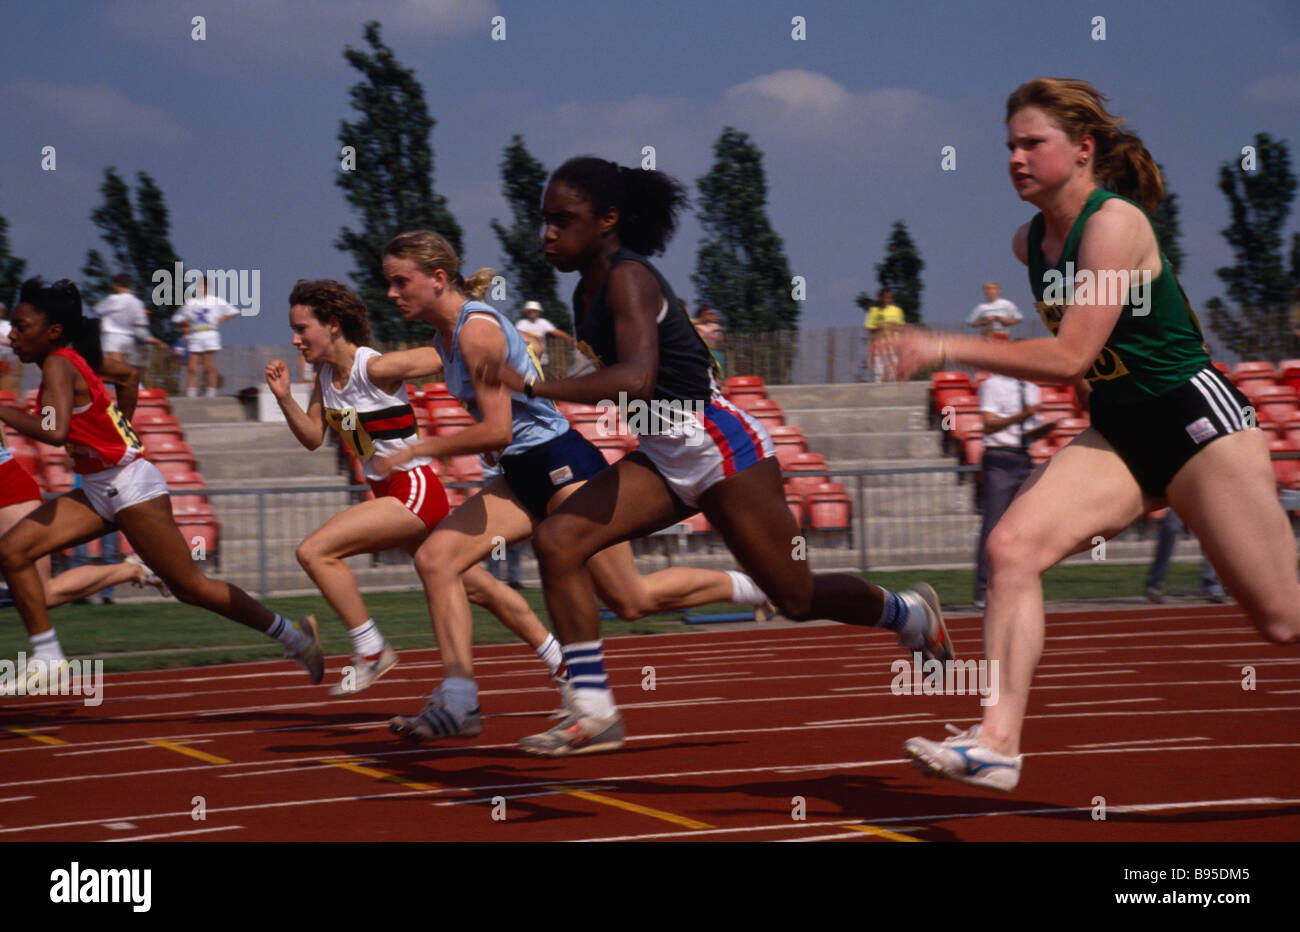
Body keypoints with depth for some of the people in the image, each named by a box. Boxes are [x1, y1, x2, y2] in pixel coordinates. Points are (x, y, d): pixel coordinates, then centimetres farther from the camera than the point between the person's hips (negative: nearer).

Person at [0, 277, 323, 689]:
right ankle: (48, 660, 1)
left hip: (130, 486, -10)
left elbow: (54, 431, -35)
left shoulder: (58, 365, -19)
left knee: (189, 586, 0)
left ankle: (293, 635, 14)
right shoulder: (72, 358, 8)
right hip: (98, 490, 10)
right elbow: (128, 376, 24)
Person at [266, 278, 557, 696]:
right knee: (477, 588, 16)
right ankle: (562, 661, 26)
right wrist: (284, 397, -7)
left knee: (314, 551, -18)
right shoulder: (326, 374, 4)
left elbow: (442, 357, -16)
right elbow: (313, 437, 9)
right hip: (390, 493, 9)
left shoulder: (376, 368, -20)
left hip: (415, 491, -9)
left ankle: (372, 653, -9)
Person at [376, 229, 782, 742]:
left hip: (562, 466, -9)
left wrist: (419, 449, -18)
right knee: (433, 557, -7)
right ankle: (458, 700, -11)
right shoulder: (446, 333, 9)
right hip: (522, 475, 9)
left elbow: (496, 430, -24)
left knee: (631, 599, -2)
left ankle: (755, 586, 17)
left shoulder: (478, 329, -20)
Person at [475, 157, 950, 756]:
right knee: (556, 540, -10)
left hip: (722, 448, -9)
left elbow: (636, 379, -37)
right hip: (664, 458, 9)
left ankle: (908, 613, 34)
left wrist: (530, 387, -38)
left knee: (796, 598, 3)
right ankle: (595, 715, -9)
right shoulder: (588, 291, 6)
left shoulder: (627, 280, -21)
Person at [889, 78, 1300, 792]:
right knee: (1012, 545, -17)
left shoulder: (1115, 223, -18)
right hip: (1118, 437, 7)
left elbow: (1070, 357, -24)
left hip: (1197, 422, -7)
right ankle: (998, 740, -22)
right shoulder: (1030, 242, 6)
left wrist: (946, 349, -24)